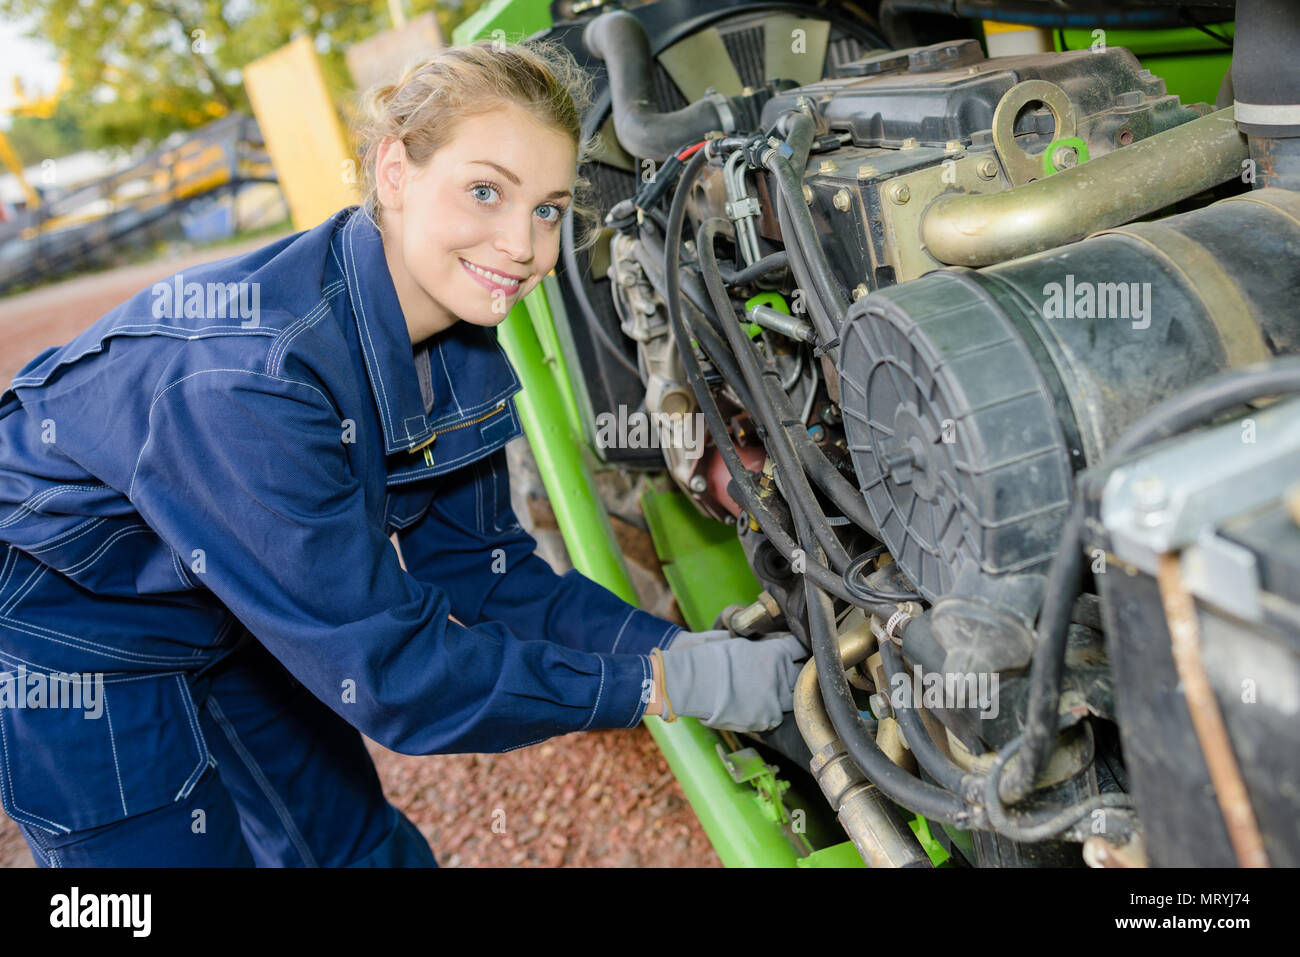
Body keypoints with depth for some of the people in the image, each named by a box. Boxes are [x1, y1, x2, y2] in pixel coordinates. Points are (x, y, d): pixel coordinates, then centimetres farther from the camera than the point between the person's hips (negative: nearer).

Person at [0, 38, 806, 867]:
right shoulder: (246, 375, -39)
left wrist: (683, 647, -18)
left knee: (362, 847, 16)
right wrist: (670, 684, -31)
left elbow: (475, 566, -6)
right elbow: (388, 672, -34)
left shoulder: (460, 344, -14)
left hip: (235, 618, 7)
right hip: (69, 632, -6)